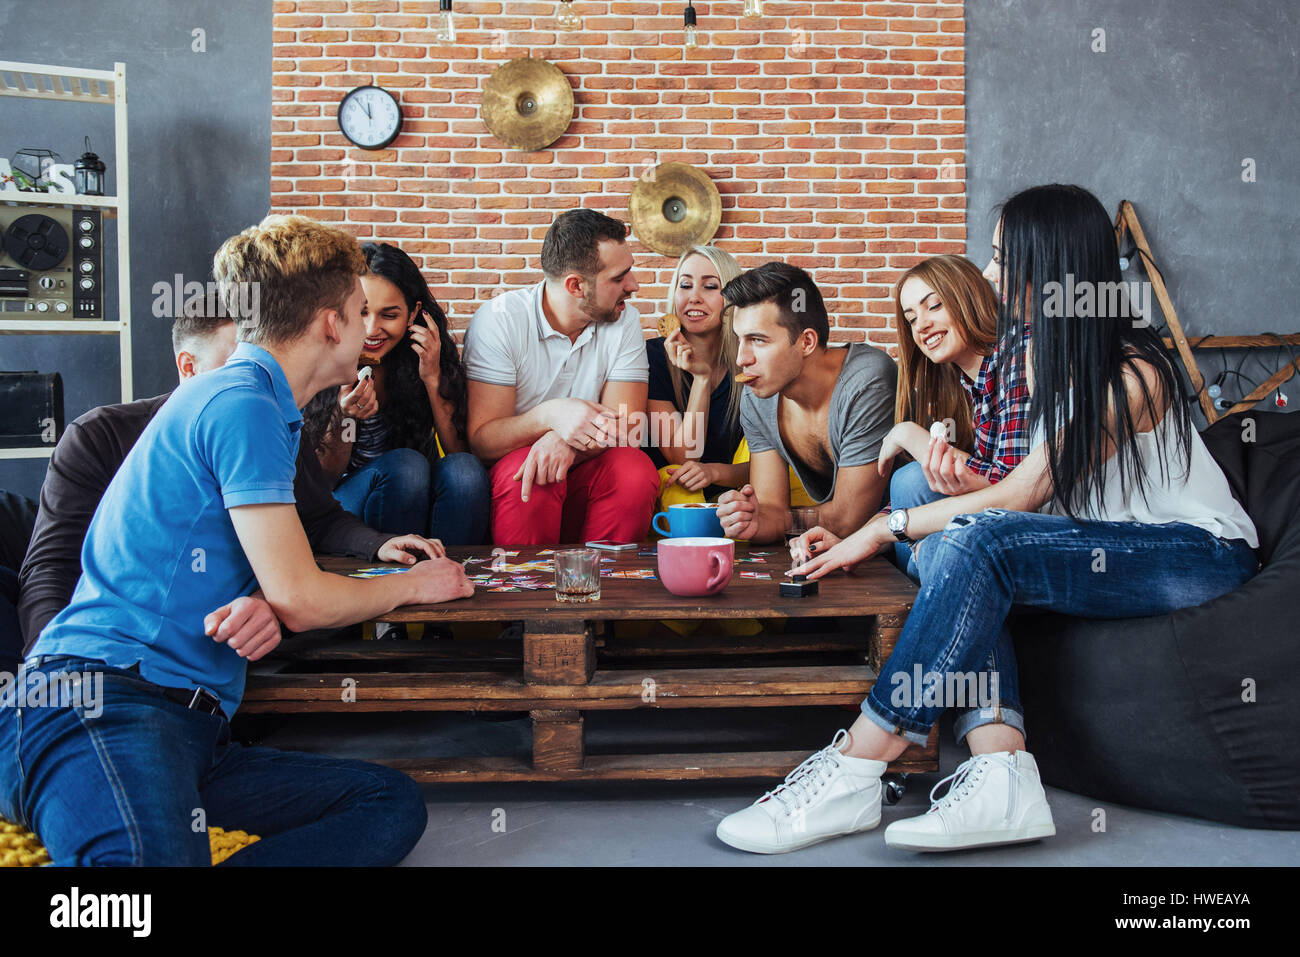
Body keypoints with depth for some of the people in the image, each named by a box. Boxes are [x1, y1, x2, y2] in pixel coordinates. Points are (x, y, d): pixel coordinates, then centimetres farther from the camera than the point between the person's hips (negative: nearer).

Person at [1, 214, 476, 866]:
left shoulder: (260, 405, 25)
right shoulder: (239, 402, -6)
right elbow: (298, 599, -10)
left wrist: (258, 610, 1)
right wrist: (413, 584, 7)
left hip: (193, 727, 11)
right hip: (102, 694, -11)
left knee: (394, 803, -10)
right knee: (158, 855, -41)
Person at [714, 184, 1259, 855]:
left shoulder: (1130, 373, -18)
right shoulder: (1039, 354, 9)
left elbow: (1017, 496, -21)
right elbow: (1028, 498, 5)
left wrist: (883, 529, -17)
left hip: (1202, 553, -7)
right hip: (1103, 546, 7)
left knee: (975, 543, -32)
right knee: (943, 544, -23)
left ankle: (852, 775, -32)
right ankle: (1001, 778, -35)